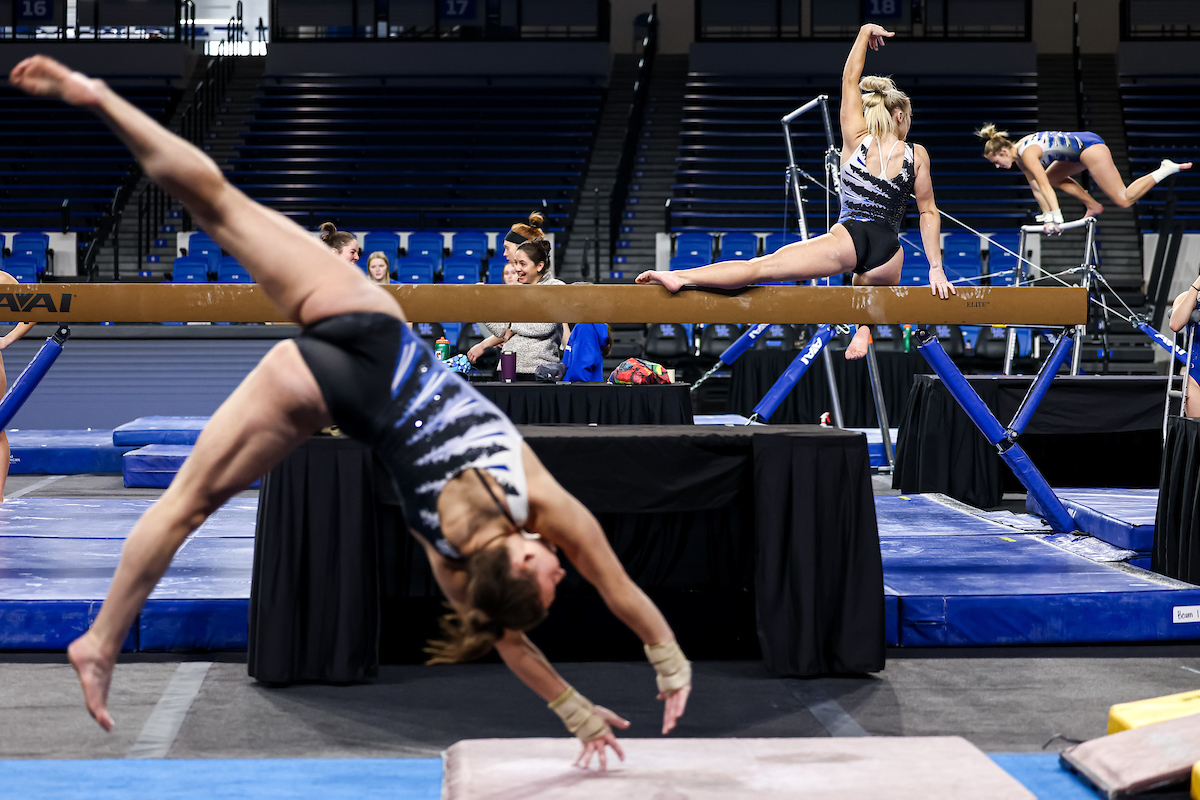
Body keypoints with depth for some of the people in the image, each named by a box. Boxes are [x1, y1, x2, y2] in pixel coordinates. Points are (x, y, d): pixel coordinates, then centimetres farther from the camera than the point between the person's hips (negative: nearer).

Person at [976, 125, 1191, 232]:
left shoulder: (1027, 153, -20)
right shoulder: (1018, 158, 7)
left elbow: (1045, 187, -24)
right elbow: (1036, 187, 11)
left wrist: (1056, 218, -26)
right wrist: (1048, 217, 9)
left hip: (1090, 147, -10)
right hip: (1083, 149, 10)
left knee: (1124, 200, -7)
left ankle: (1165, 170, -3)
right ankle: (1093, 206, 18)